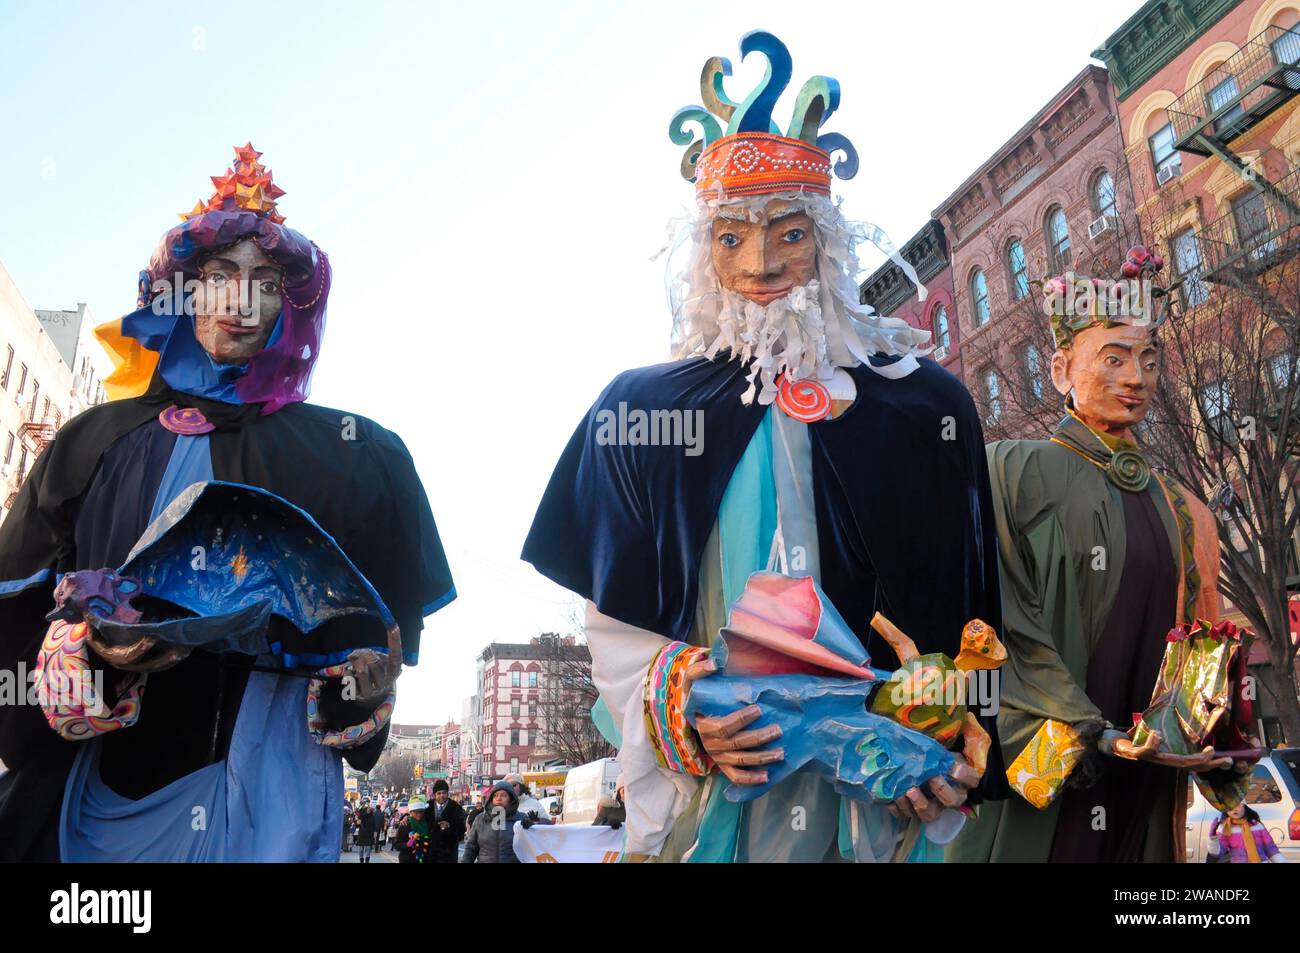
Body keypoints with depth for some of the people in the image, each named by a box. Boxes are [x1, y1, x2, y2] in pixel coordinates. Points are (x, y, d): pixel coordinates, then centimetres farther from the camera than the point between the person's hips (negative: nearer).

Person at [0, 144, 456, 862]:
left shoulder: (352, 453, 5)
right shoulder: (98, 441, 9)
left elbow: (388, 612, 4)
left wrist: (371, 675, -15)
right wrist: (86, 648, -12)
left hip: (271, 783, -1)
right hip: (105, 777, 2)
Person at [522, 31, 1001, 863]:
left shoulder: (926, 405, 2)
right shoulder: (639, 410, -1)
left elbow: (966, 605, 3)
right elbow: (614, 618, 0)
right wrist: (677, 707, -15)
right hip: (706, 794, 0)